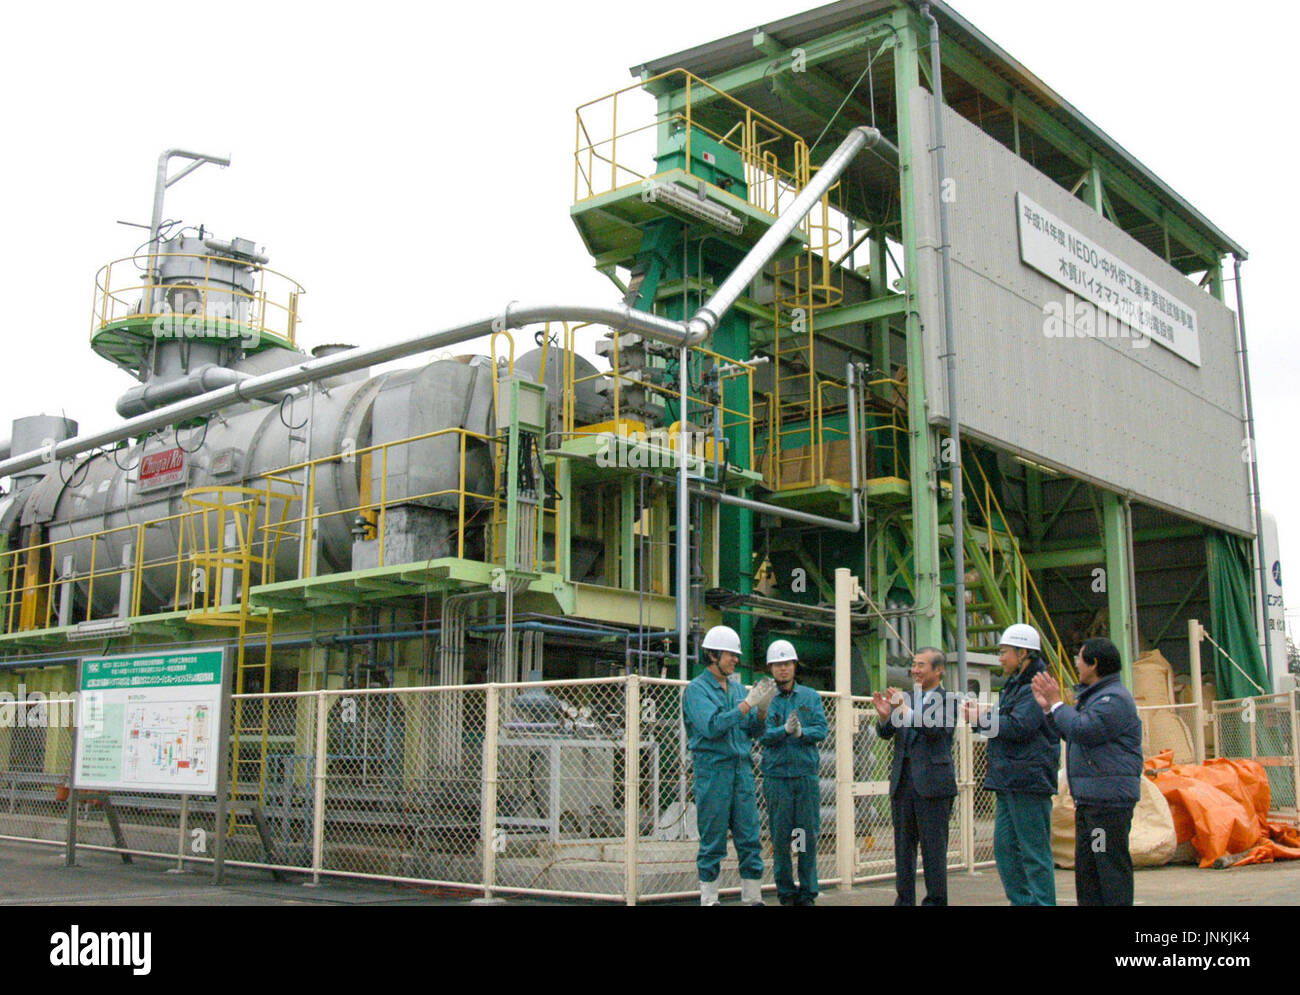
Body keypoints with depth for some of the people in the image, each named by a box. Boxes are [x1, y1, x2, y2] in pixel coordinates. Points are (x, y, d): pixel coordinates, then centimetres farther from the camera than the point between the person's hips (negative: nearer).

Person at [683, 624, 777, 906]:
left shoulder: (737, 687, 16)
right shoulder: (696, 689, -4)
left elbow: (753, 731, 15)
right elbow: (712, 726, -19)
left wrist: (763, 708, -5)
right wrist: (748, 703, -20)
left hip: (742, 769, 6)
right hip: (712, 770, -6)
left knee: (750, 837, 4)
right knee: (712, 841, -1)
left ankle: (753, 896, 9)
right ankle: (709, 898, 6)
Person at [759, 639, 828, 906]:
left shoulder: (811, 697, 11)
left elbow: (821, 730, 0)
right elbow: (763, 735, -8)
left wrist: (802, 732, -18)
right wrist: (785, 730, -25)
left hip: (807, 774, 2)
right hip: (777, 776, -2)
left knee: (809, 835, 3)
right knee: (780, 837, 1)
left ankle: (808, 892, 13)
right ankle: (786, 893, 12)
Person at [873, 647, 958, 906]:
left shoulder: (948, 700, -3)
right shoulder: (906, 698, 14)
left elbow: (935, 728, -20)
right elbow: (885, 733, 9)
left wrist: (904, 709, -26)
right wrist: (885, 716, -12)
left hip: (932, 784, -6)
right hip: (902, 782, 6)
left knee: (933, 846, 0)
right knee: (903, 845, 11)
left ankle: (936, 899, 8)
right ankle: (904, 899, 19)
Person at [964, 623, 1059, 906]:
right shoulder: (1014, 684, 19)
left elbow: (1018, 727, -22)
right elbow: (1003, 726, 23)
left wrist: (982, 719, -11)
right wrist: (984, 714, 5)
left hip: (1029, 781, -10)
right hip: (1008, 781, 10)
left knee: (1034, 852, -4)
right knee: (1005, 847, 12)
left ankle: (1042, 901, 2)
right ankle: (1021, 901, 20)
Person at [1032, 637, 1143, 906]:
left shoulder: (1115, 698, -14)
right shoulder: (1091, 695, 21)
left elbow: (1082, 730, -23)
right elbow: (1068, 733, 26)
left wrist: (1057, 703, -10)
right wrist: (1048, 707, 14)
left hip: (1109, 796, -11)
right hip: (1089, 797, 11)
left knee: (1111, 862, -7)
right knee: (1086, 863, 13)